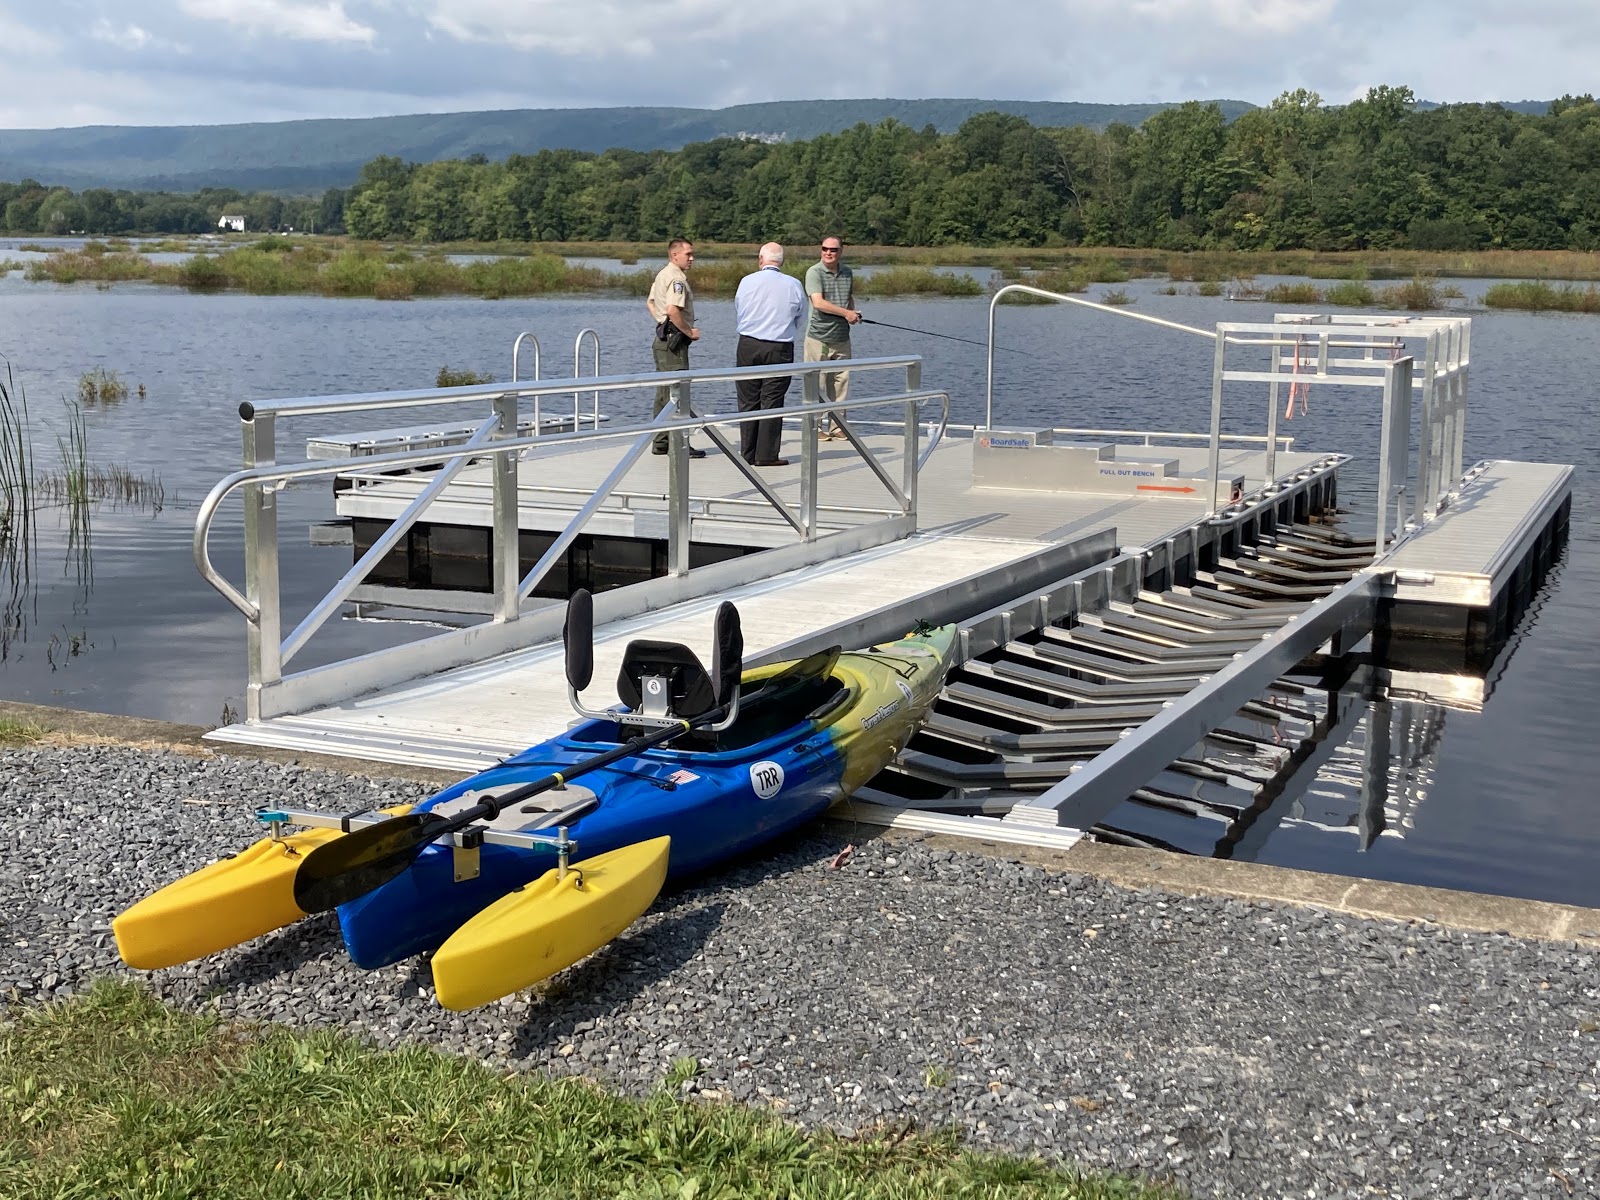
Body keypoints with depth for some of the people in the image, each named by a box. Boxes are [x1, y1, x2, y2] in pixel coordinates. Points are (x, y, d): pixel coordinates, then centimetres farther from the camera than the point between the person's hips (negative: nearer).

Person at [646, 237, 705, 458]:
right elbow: (673, 311, -27)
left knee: (664, 392, 14)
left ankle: (660, 442, 18)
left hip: (662, 339, 11)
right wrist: (690, 332, -16)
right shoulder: (677, 278, -16)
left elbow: (650, 302, 28)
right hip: (674, 341, -10)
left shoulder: (662, 274, 16)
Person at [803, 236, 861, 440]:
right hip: (818, 337, -5)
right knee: (816, 383, -3)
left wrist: (853, 312, 7)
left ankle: (836, 426, 14)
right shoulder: (814, 272, -7)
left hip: (841, 337, 5)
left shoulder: (847, 273, 12)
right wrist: (846, 313, -15)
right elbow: (818, 302, -18)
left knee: (840, 381, 7)